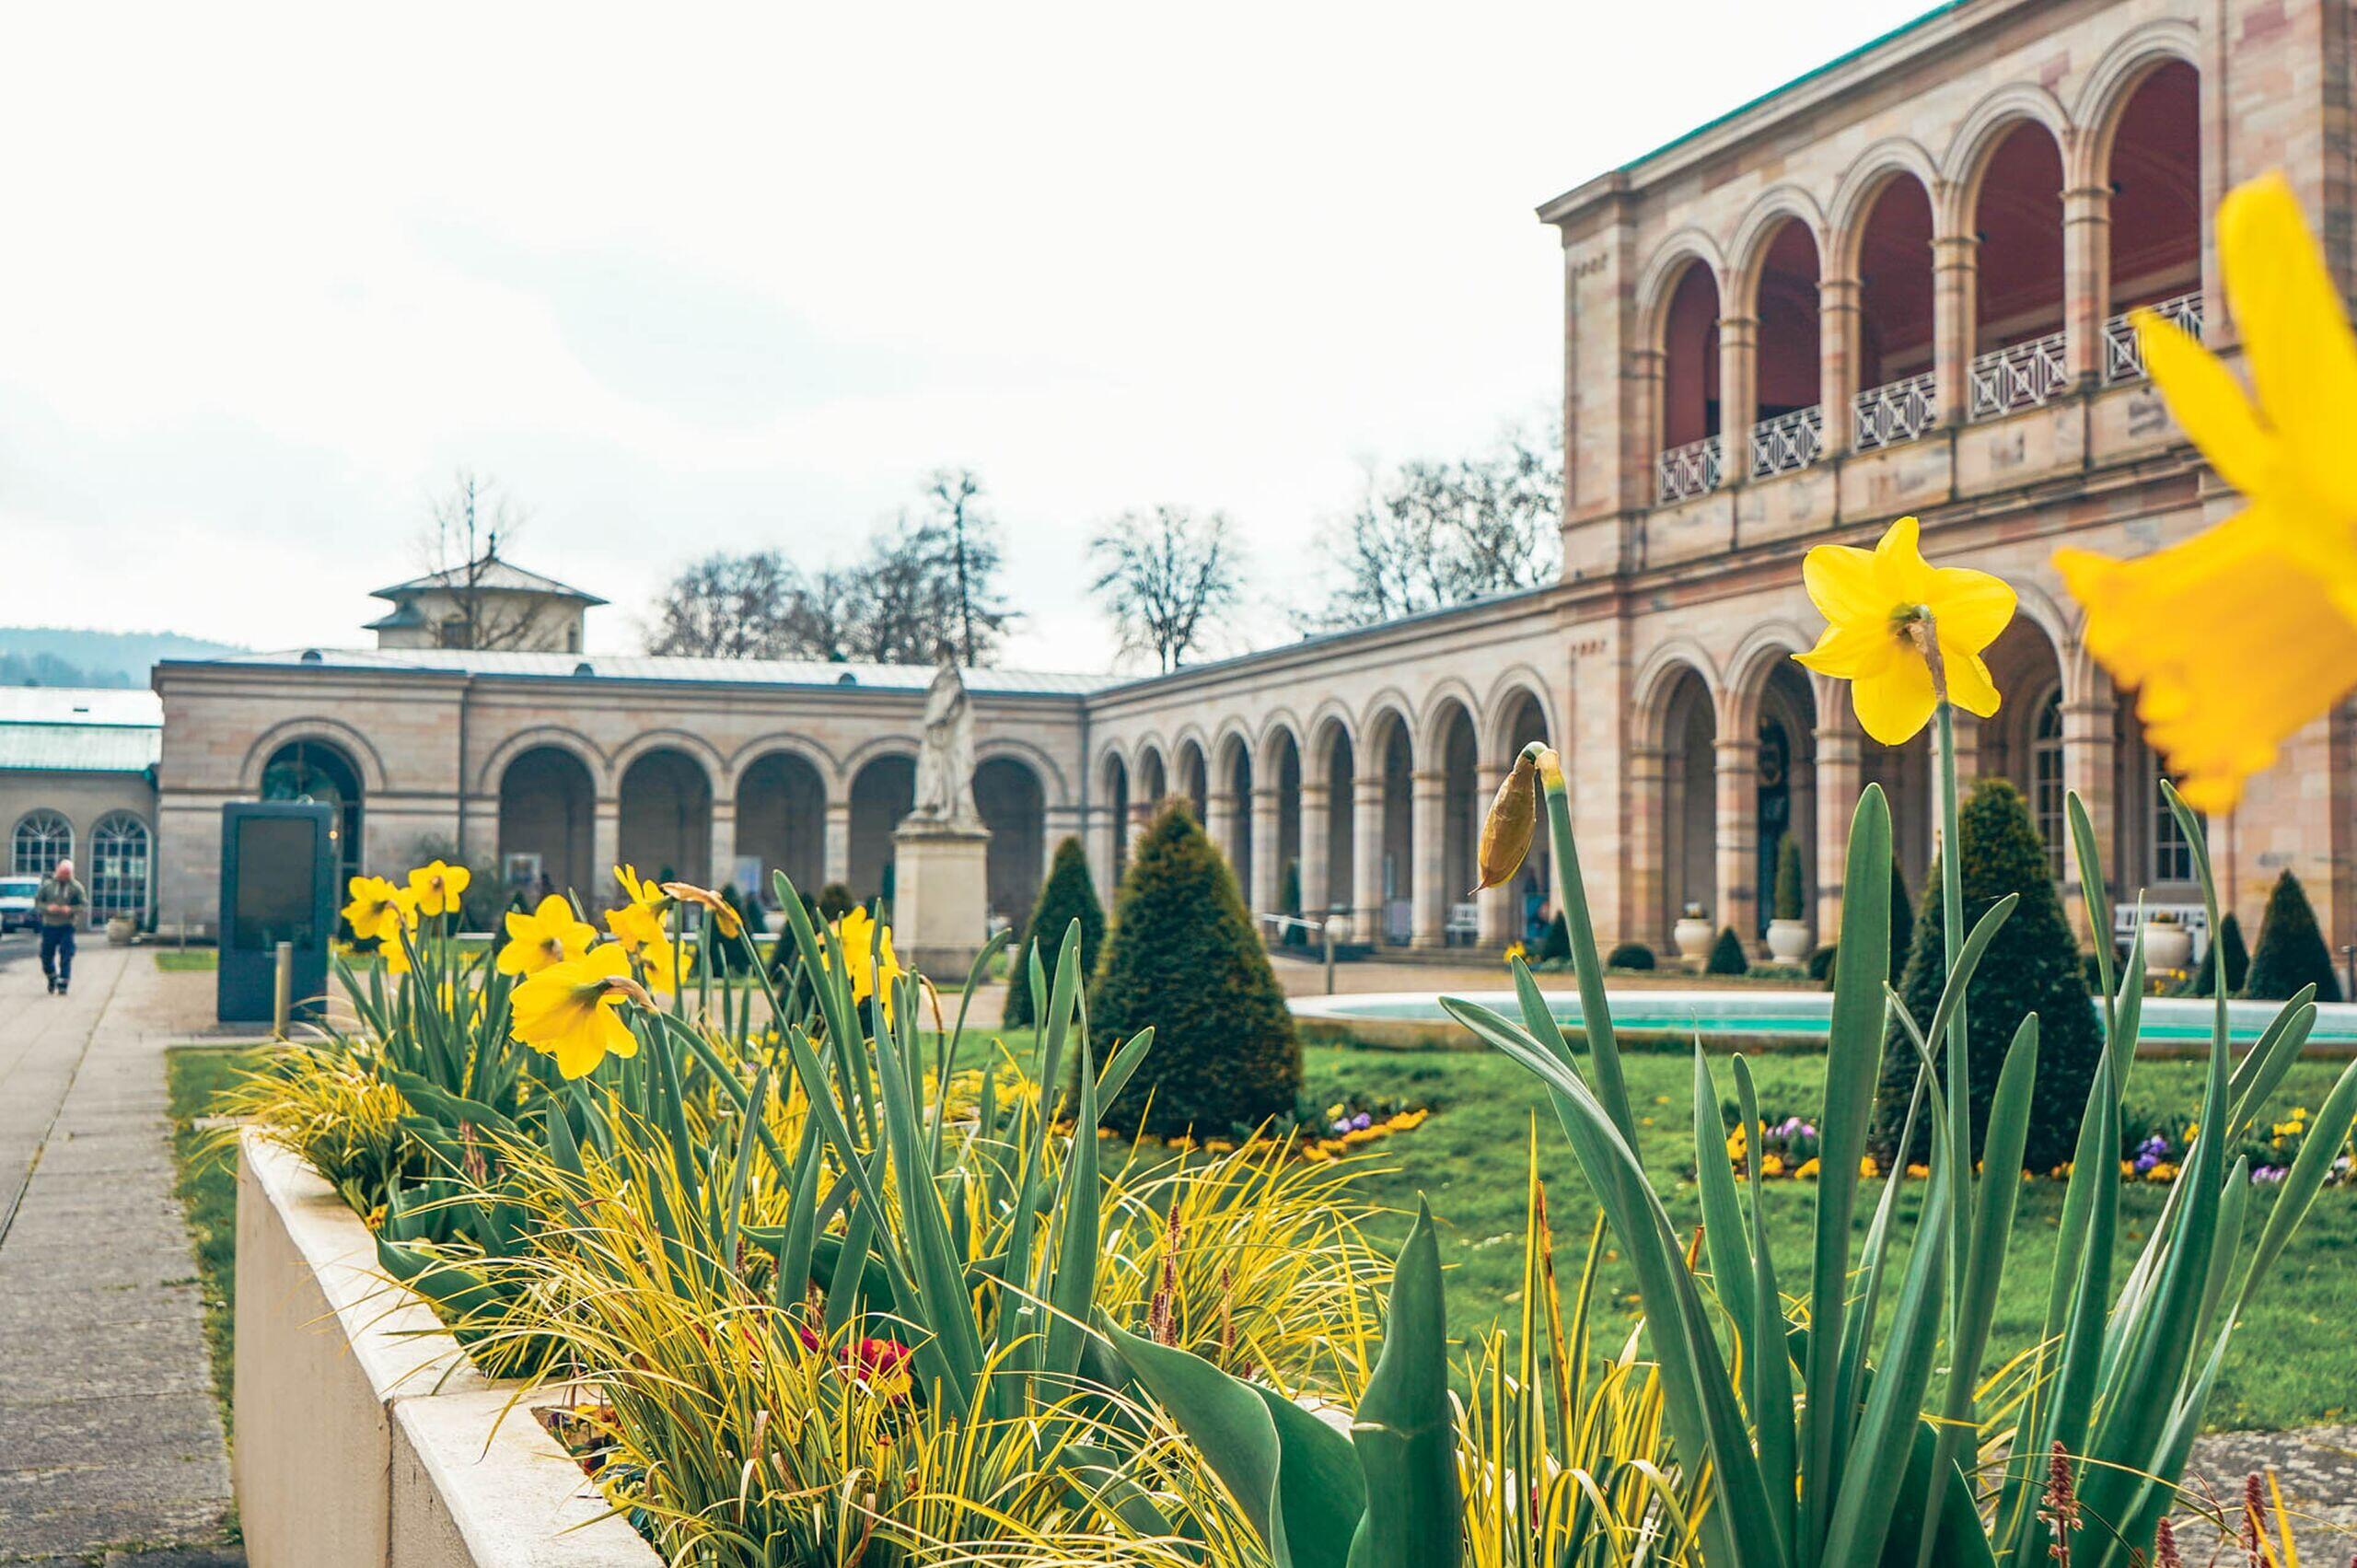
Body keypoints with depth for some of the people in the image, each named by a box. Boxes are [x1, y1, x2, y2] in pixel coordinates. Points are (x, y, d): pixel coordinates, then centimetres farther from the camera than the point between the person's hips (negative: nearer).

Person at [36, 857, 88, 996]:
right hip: (49, 926, 2)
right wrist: (47, 907, -14)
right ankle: (52, 979, 34)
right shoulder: (47, 884, 2)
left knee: (66, 956, -10)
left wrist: (71, 909, -20)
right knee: (46, 956, 8)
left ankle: (63, 985, -7)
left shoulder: (76, 887, -1)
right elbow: (37, 902, 5)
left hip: (66, 927, -2)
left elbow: (85, 905, -2)